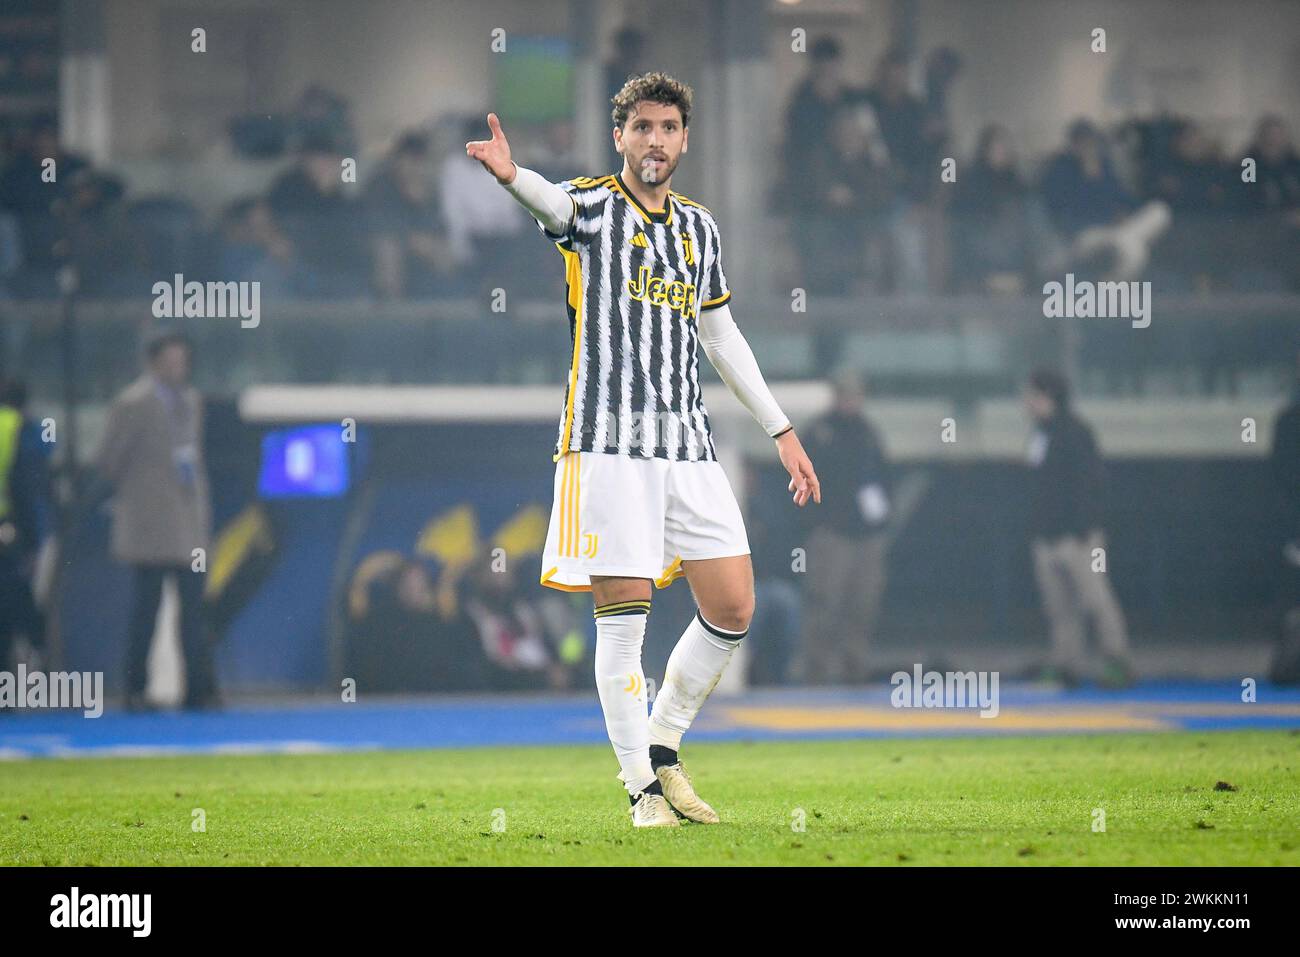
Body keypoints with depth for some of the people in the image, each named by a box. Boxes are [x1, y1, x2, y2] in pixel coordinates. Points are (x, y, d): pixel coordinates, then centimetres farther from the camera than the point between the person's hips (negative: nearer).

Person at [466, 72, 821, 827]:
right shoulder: (596, 205, -2)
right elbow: (557, 204, -27)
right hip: (609, 440, -6)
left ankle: (663, 748, 22)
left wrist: (781, 430, 24)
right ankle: (644, 789, 2)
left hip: (689, 443, 6)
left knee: (733, 609, 3)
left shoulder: (700, 227, 15)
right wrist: (512, 176, -52)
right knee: (623, 618, -6)